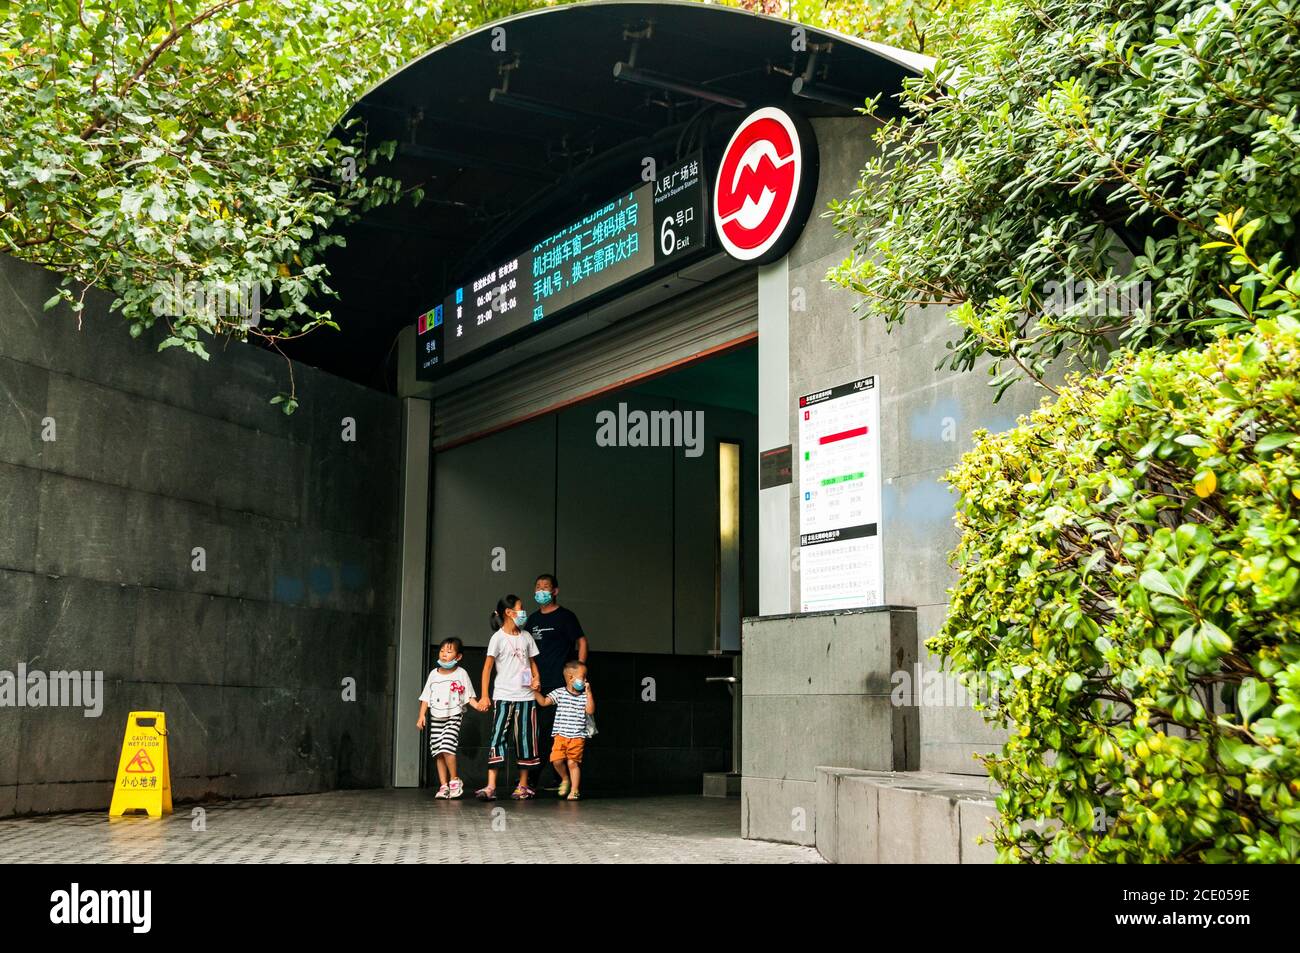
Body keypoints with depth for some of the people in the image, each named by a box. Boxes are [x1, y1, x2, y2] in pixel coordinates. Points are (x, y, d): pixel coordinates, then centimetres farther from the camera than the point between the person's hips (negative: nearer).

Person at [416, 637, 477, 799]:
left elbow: (468, 696, 1)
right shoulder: (434, 674, 9)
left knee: (446, 747, -19)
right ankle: (443, 785, 10)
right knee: (437, 752, 3)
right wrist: (422, 716, 1)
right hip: (436, 717, 4)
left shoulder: (461, 673, 0)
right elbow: (426, 697, 10)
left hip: (453, 716, -4)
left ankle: (454, 780, -3)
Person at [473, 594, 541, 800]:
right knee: (498, 737, -11)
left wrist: (536, 679, -2)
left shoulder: (526, 637, 10)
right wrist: (485, 696, -12)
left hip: (525, 696, 5)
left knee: (525, 739, 7)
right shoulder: (498, 638, -5)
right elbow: (487, 667, -6)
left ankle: (523, 785, 17)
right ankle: (491, 787, -14)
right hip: (503, 696, -5)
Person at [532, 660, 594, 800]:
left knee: (573, 763, -4)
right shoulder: (559, 693, 4)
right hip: (560, 735, 1)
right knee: (557, 760, -11)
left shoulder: (584, 696, 5)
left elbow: (590, 711, -7)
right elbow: (544, 702, 4)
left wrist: (589, 693, -10)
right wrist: (534, 691, -6)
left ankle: (574, 790, 7)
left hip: (577, 737, -1)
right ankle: (565, 779, 19)